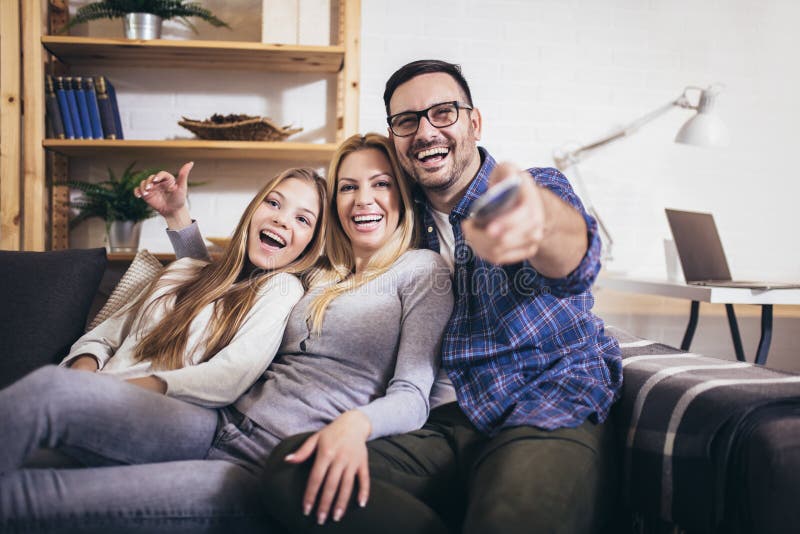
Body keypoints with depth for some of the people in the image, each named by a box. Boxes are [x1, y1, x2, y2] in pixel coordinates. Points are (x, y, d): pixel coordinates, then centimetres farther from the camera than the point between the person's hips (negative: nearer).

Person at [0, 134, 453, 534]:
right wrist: (179, 214, 28)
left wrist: (357, 423, -29)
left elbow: (412, 396, -6)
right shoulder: (321, 275, 23)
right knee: (50, 390, -22)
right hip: (221, 427, 6)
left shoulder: (424, 269, 5)